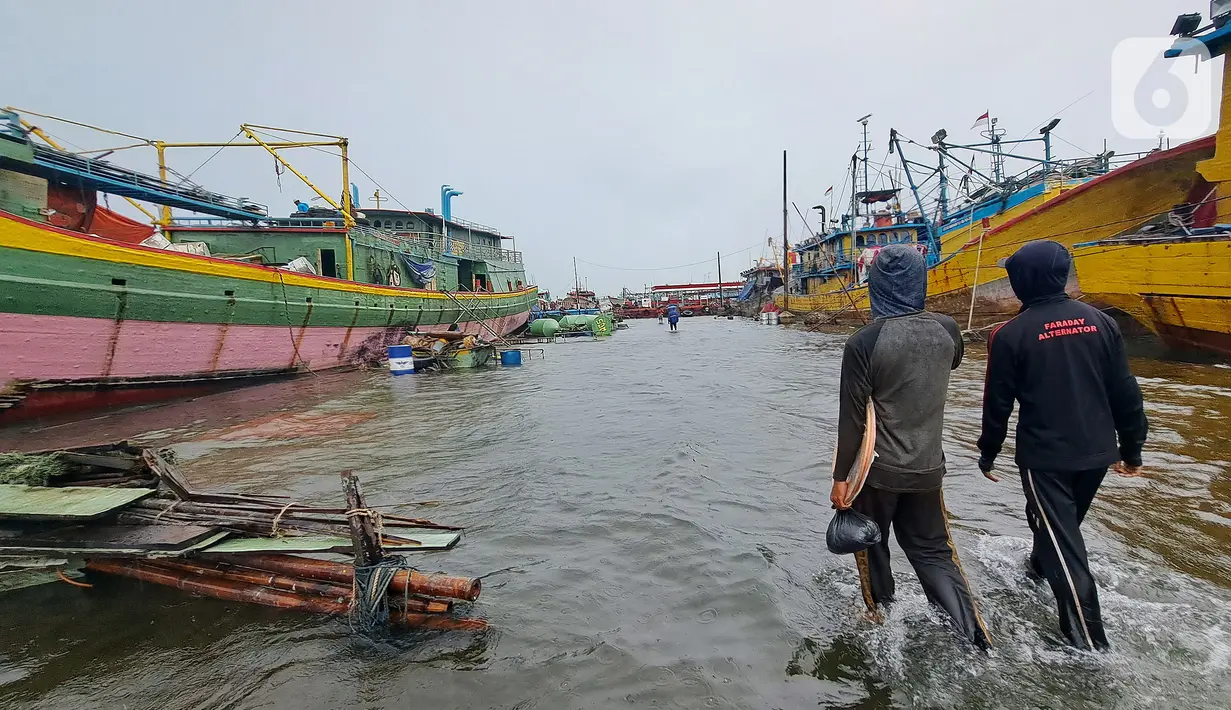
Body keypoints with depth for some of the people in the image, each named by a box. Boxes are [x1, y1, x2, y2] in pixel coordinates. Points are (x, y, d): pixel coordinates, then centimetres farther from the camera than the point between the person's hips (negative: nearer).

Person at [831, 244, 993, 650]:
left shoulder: (864, 343, -20)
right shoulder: (946, 330, -6)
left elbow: (852, 418, -17)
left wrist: (841, 476, -8)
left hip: (878, 471, -4)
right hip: (928, 468, 4)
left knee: (870, 544, 18)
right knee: (932, 549, 21)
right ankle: (976, 637, 17)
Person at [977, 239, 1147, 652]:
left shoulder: (1011, 335, -14)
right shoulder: (1099, 321, 0)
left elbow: (998, 404, -8)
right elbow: (1125, 391, 5)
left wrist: (988, 454, 5)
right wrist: (1131, 448, 15)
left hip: (1044, 455, -6)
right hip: (1096, 452, 6)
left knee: (1063, 543, 3)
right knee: (1064, 523, 27)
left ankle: (1089, 642, 7)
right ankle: (1041, 566, 51)